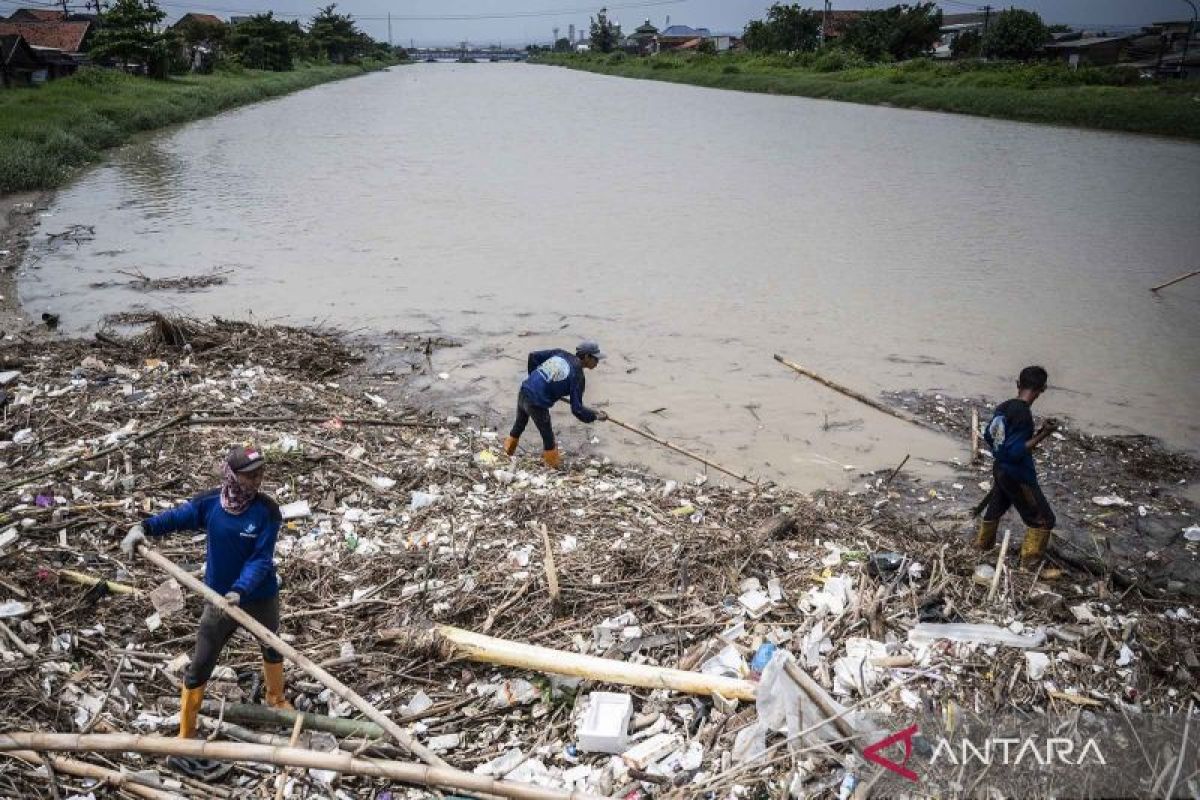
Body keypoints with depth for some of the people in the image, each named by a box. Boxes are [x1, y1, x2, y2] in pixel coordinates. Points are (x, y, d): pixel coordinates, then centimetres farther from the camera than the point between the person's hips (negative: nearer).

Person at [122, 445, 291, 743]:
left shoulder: (267, 510, -21)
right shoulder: (209, 503, -14)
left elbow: (261, 559, -25)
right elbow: (176, 517, -10)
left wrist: (240, 590, -38)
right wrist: (144, 527, -30)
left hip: (261, 597, 0)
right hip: (218, 599, 0)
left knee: (273, 650, 24)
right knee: (199, 667, 5)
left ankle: (276, 699, 54)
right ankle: (185, 734, 22)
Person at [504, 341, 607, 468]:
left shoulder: (561, 354, 5)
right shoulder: (578, 376, -13)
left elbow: (533, 356, 11)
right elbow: (577, 409, -14)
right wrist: (596, 416, 0)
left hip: (523, 392, 7)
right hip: (537, 404, -7)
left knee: (519, 424, 31)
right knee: (548, 437, 12)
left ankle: (508, 450, 51)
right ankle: (554, 466, 26)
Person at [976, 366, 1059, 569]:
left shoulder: (1003, 407, -3)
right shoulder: (1023, 415, -27)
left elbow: (988, 437, 10)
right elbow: (1015, 452, -28)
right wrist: (1043, 434, -27)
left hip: (1000, 469, 8)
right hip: (1018, 476, -8)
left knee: (996, 506, 30)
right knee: (1043, 519, 5)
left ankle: (982, 543, 49)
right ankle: (1030, 563, 9)